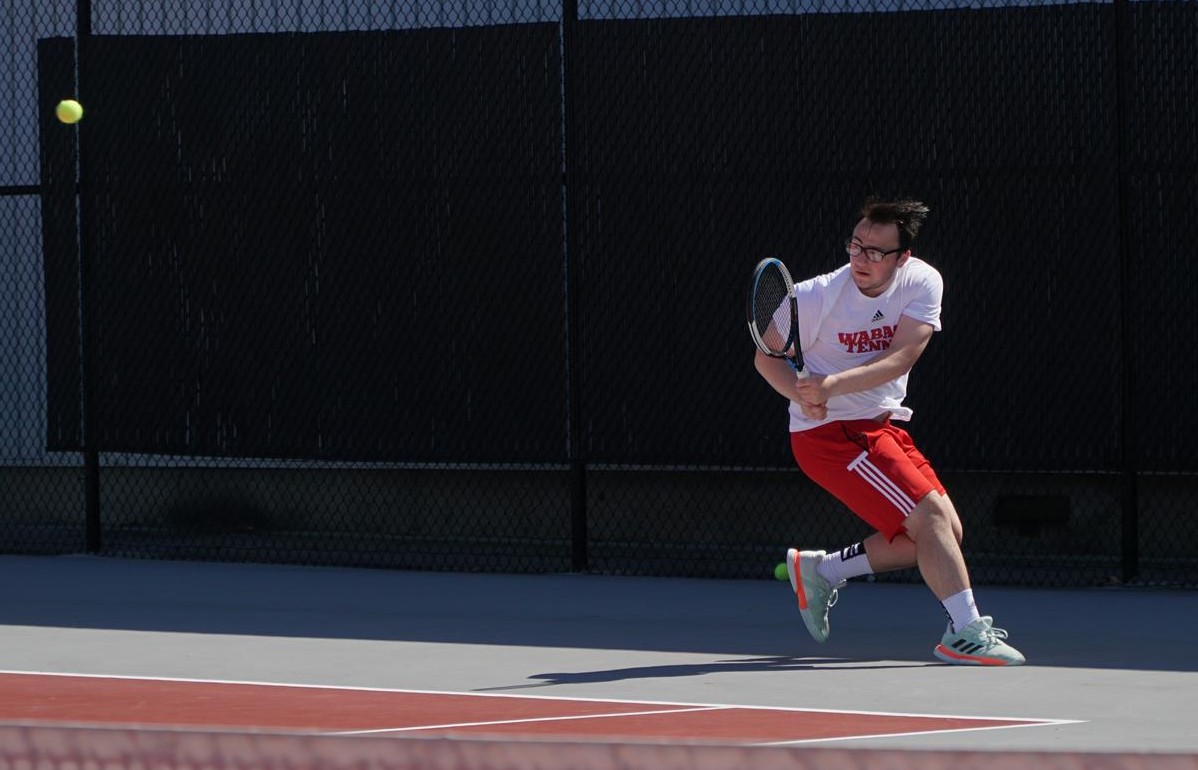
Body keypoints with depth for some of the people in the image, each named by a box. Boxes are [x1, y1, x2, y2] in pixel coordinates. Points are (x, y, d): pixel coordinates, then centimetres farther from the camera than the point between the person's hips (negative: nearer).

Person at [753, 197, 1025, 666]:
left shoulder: (923, 283, -9)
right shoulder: (816, 297, -18)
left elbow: (901, 358, -18)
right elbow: (767, 357, -8)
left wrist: (831, 385, -30)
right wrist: (803, 395, -28)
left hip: (882, 427, 7)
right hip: (829, 433, -7)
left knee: (947, 534, 7)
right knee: (930, 516, -18)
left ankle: (819, 570, 19)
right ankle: (966, 631, -15)